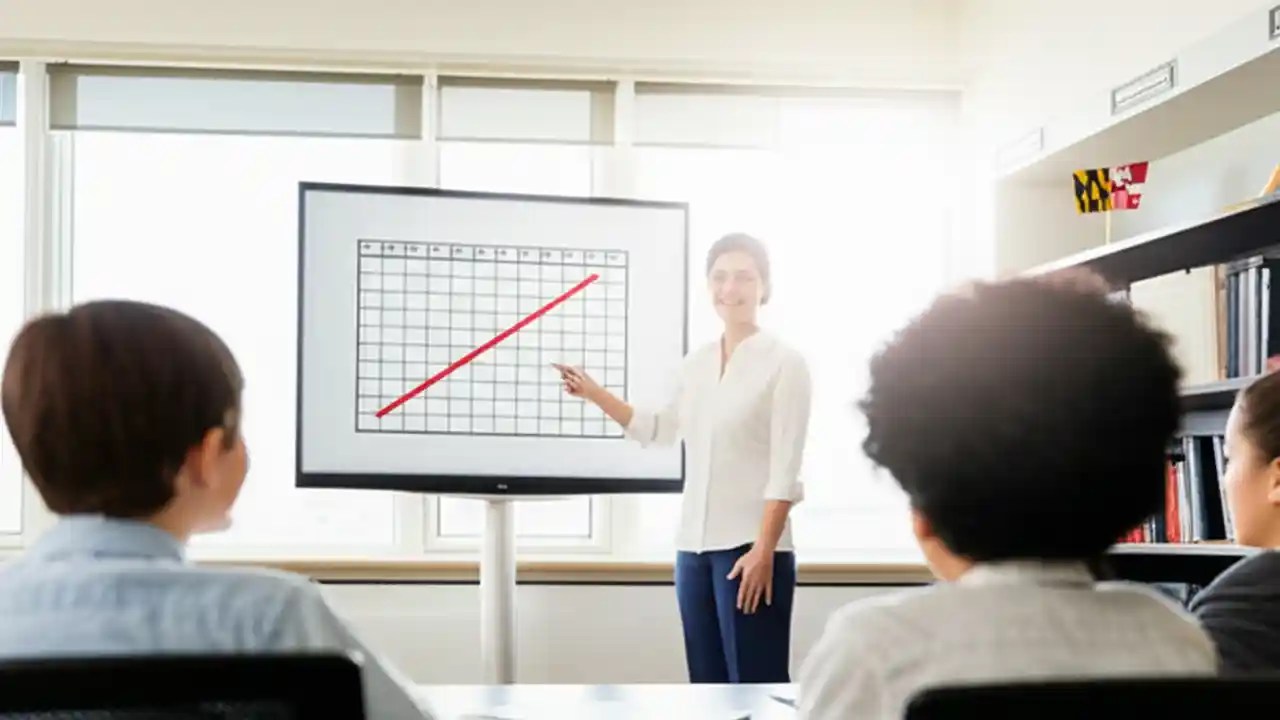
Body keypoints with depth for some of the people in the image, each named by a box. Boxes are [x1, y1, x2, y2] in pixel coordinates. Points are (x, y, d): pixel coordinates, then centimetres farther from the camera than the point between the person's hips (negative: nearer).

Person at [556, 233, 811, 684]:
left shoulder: (784, 363, -5)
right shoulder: (696, 364, 11)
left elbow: (784, 470, -10)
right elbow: (658, 431, 26)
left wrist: (763, 550, -17)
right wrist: (593, 393, 18)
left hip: (751, 545, -6)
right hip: (694, 545, 6)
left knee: (757, 682, -5)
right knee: (708, 682, 10)